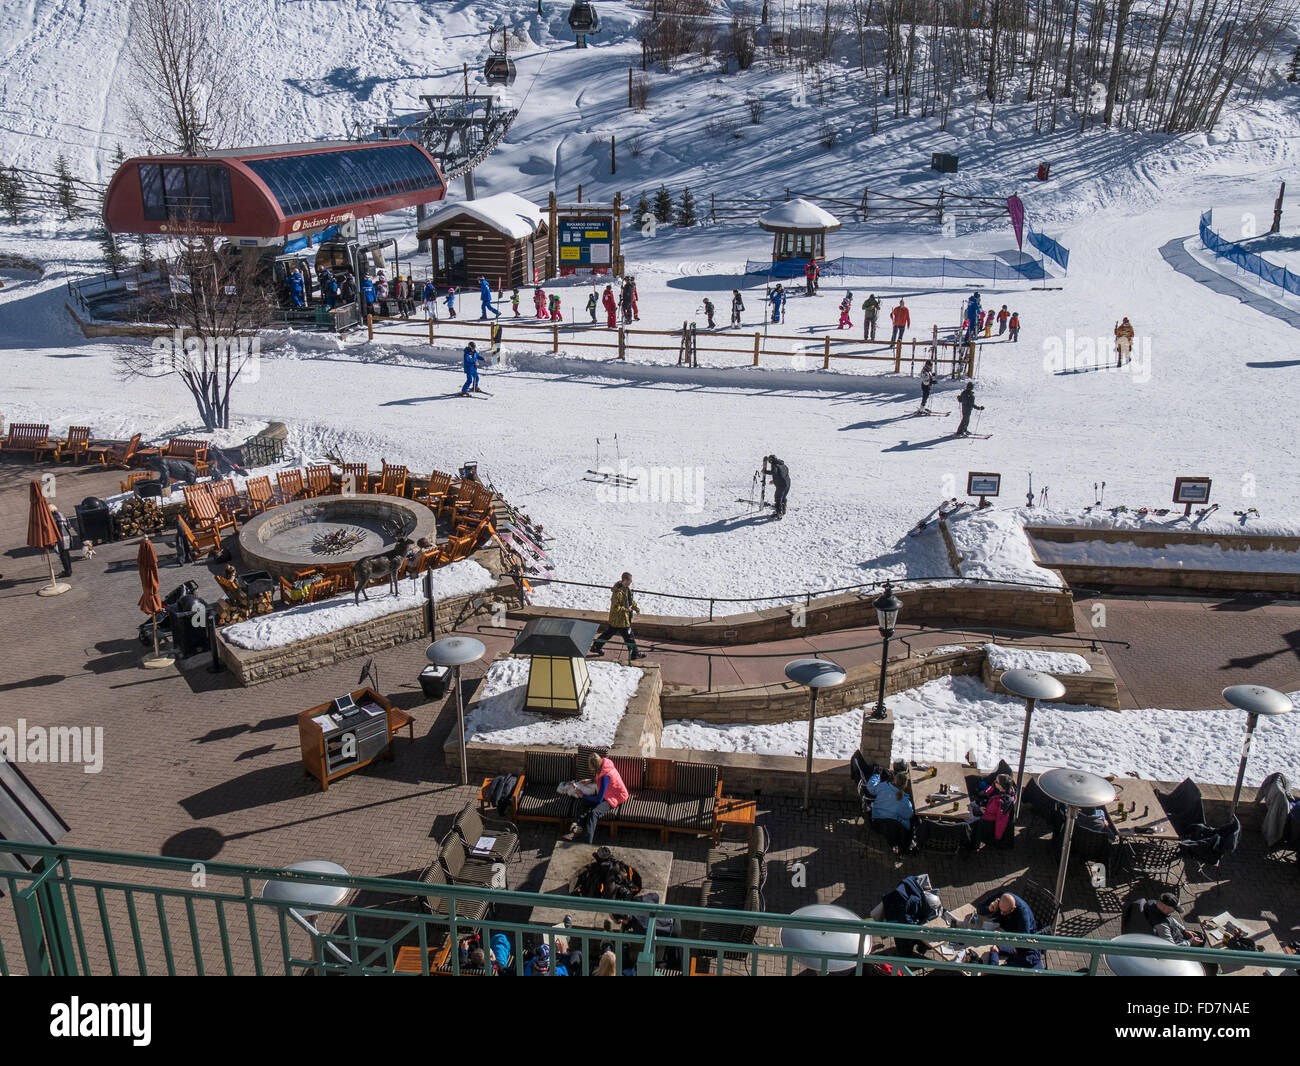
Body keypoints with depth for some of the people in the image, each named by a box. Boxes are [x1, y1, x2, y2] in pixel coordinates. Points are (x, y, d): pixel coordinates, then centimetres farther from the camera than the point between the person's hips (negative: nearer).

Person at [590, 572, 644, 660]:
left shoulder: (627, 589, 4)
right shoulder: (618, 592, -28)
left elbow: (631, 600, 20)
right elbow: (615, 607, -27)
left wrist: (636, 608, 13)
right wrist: (626, 609, -22)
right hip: (619, 618, -10)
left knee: (609, 632, 20)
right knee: (628, 636, 3)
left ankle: (596, 647, 31)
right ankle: (634, 653, 17)